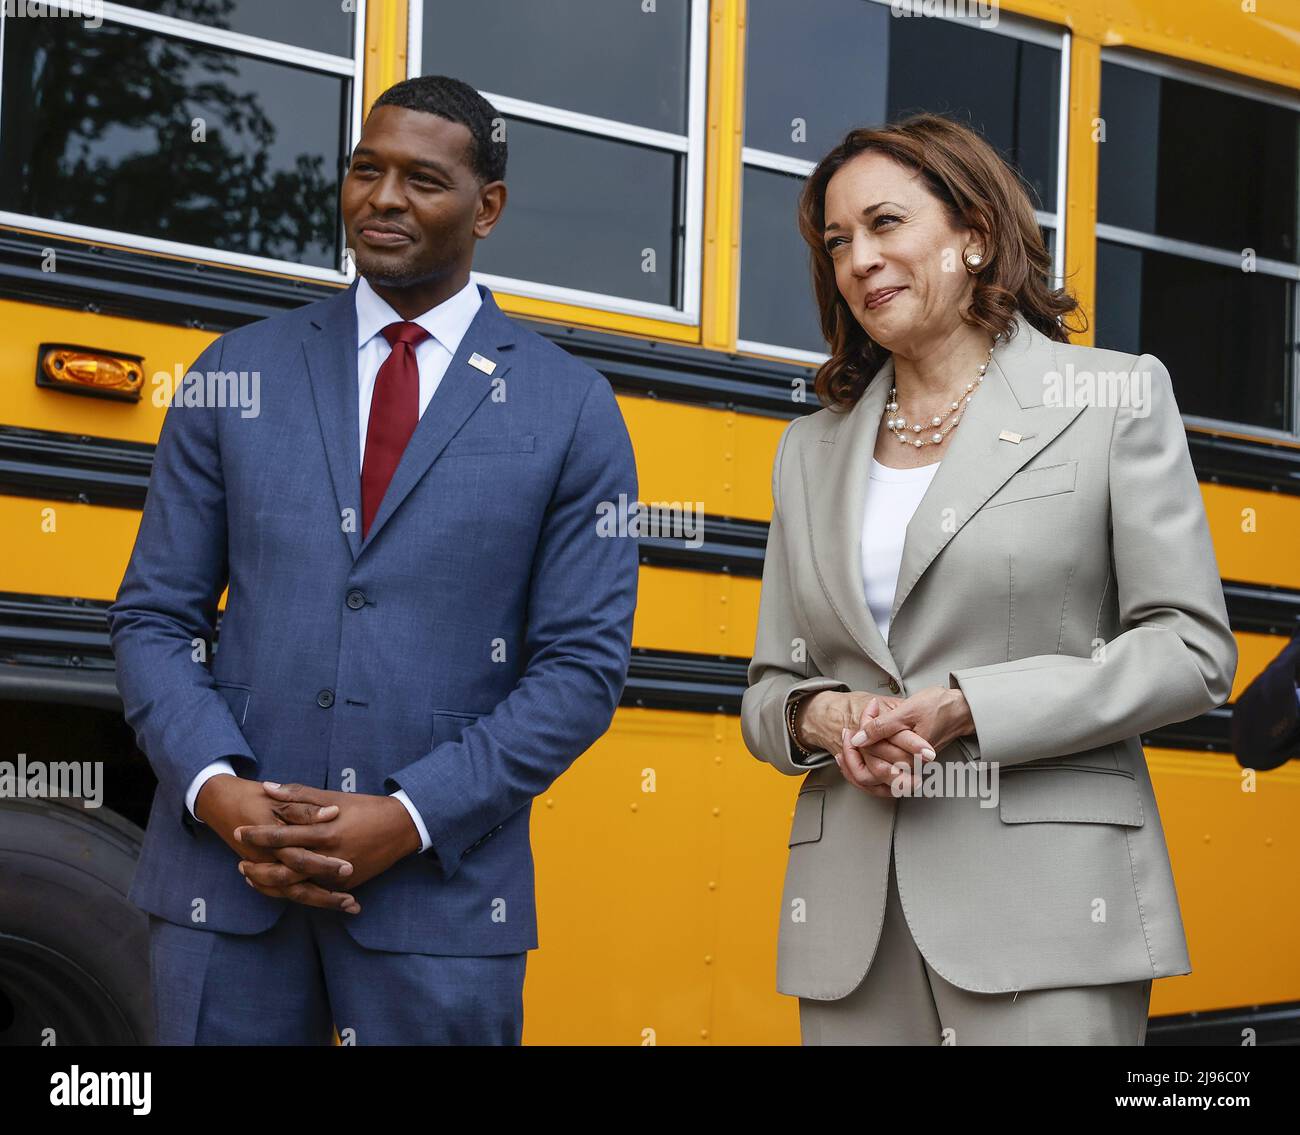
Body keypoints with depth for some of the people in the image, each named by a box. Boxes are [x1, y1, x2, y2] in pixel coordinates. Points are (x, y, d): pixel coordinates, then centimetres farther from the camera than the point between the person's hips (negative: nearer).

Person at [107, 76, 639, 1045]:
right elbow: (154, 616, 7)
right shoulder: (236, 374, 7)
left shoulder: (571, 409, 2)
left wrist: (410, 817, -11)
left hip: (440, 891, -1)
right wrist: (217, 789, -9)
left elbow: (584, 663, -1)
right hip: (223, 881, 2)